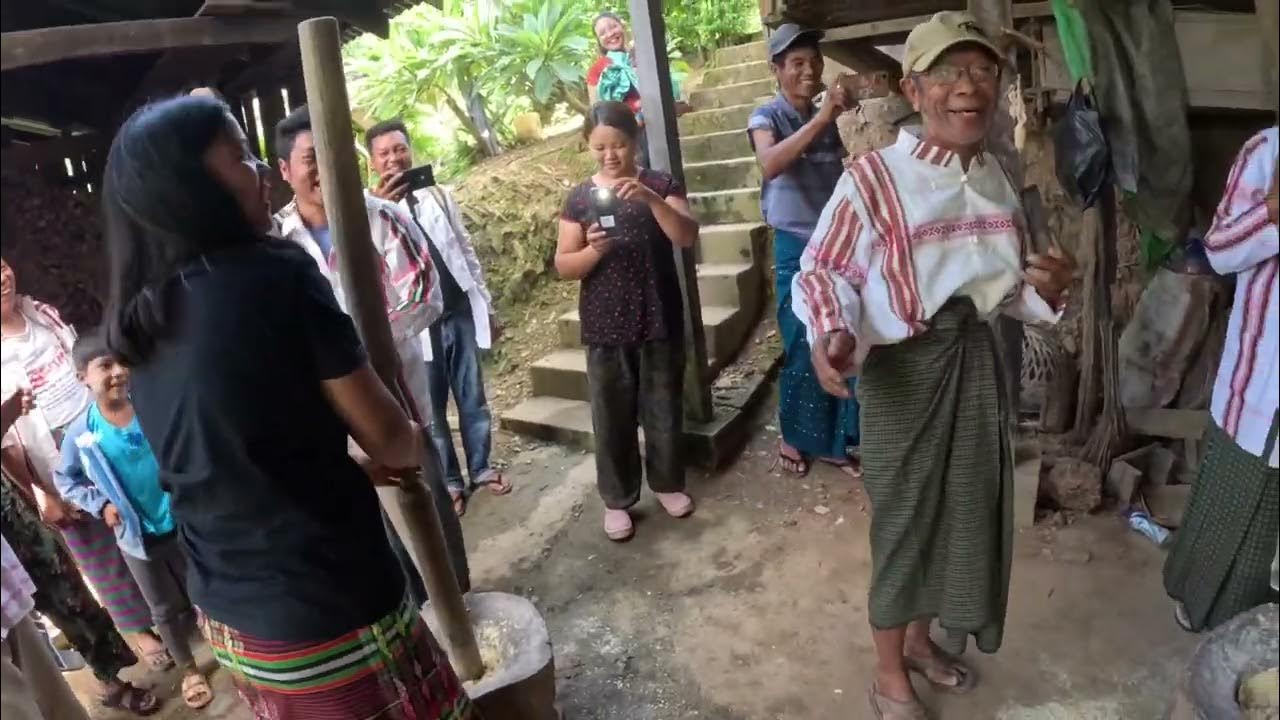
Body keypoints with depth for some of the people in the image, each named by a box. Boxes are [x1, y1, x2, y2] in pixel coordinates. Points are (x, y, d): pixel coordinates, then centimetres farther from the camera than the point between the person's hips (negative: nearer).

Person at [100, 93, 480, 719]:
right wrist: (413, 446, 10)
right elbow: (387, 437, -12)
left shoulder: (133, 326, 1)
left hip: (226, 615, 7)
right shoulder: (275, 274, -20)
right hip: (326, 609, -7)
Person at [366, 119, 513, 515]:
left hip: (461, 313, 3)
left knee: (473, 398, 13)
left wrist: (487, 307, 10)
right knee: (431, 409, 9)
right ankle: (449, 481, 24)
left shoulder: (438, 195, 6)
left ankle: (481, 467, 30)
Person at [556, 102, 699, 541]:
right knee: (612, 416, 8)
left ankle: (667, 483, 33)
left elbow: (687, 237, -16)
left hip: (660, 319, 0)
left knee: (664, 407, 12)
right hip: (604, 327, 0)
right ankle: (617, 498, 24)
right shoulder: (579, 198, 1)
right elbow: (563, 267, -1)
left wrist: (650, 199, -30)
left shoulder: (660, 185, -1)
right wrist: (593, 250, -21)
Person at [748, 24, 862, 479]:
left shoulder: (830, 120, 9)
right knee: (804, 351, 2)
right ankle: (794, 437, 23)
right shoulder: (767, 116, -6)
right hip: (797, 249, -5)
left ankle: (833, 443, 22)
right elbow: (769, 165, -28)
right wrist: (819, 119, -32)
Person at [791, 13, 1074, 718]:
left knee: (964, 506, 19)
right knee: (903, 514, 6)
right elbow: (822, 271, -15)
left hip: (977, 360, 7)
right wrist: (830, 336, -33)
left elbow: (1003, 282, 16)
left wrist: (1042, 286, -6)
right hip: (905, 368, -7)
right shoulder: (873, 177, -17)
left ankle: (922, 636, 45)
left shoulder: (996, 177, 6)